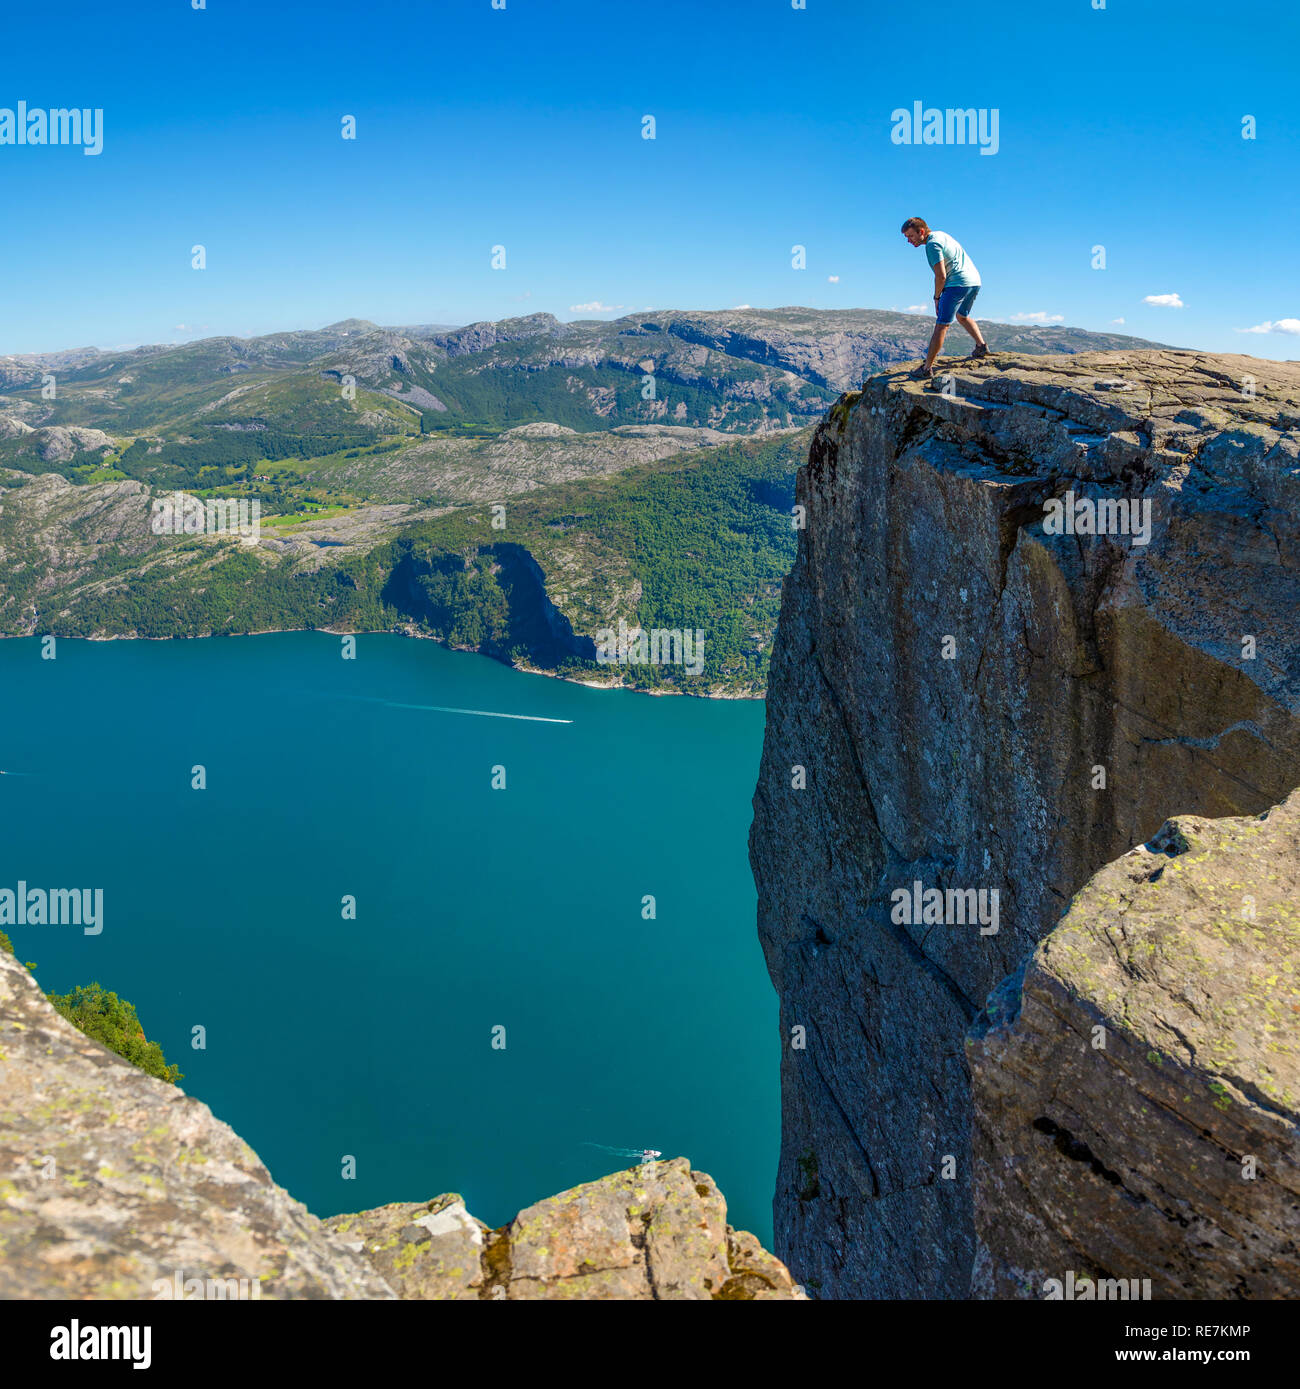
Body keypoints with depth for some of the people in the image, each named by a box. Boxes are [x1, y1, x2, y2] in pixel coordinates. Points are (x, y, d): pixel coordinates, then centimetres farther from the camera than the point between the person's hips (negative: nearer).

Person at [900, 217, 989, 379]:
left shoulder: (932, 244, -11)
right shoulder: (940, 235, 19)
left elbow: (941, 276, -16)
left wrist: (937, 297, -2)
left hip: (958, 283, -10)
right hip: (974, 281, 10)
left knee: (941, 325, -10)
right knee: (962, 316, 33)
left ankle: (927, 368, -11)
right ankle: (981, 346, 29)